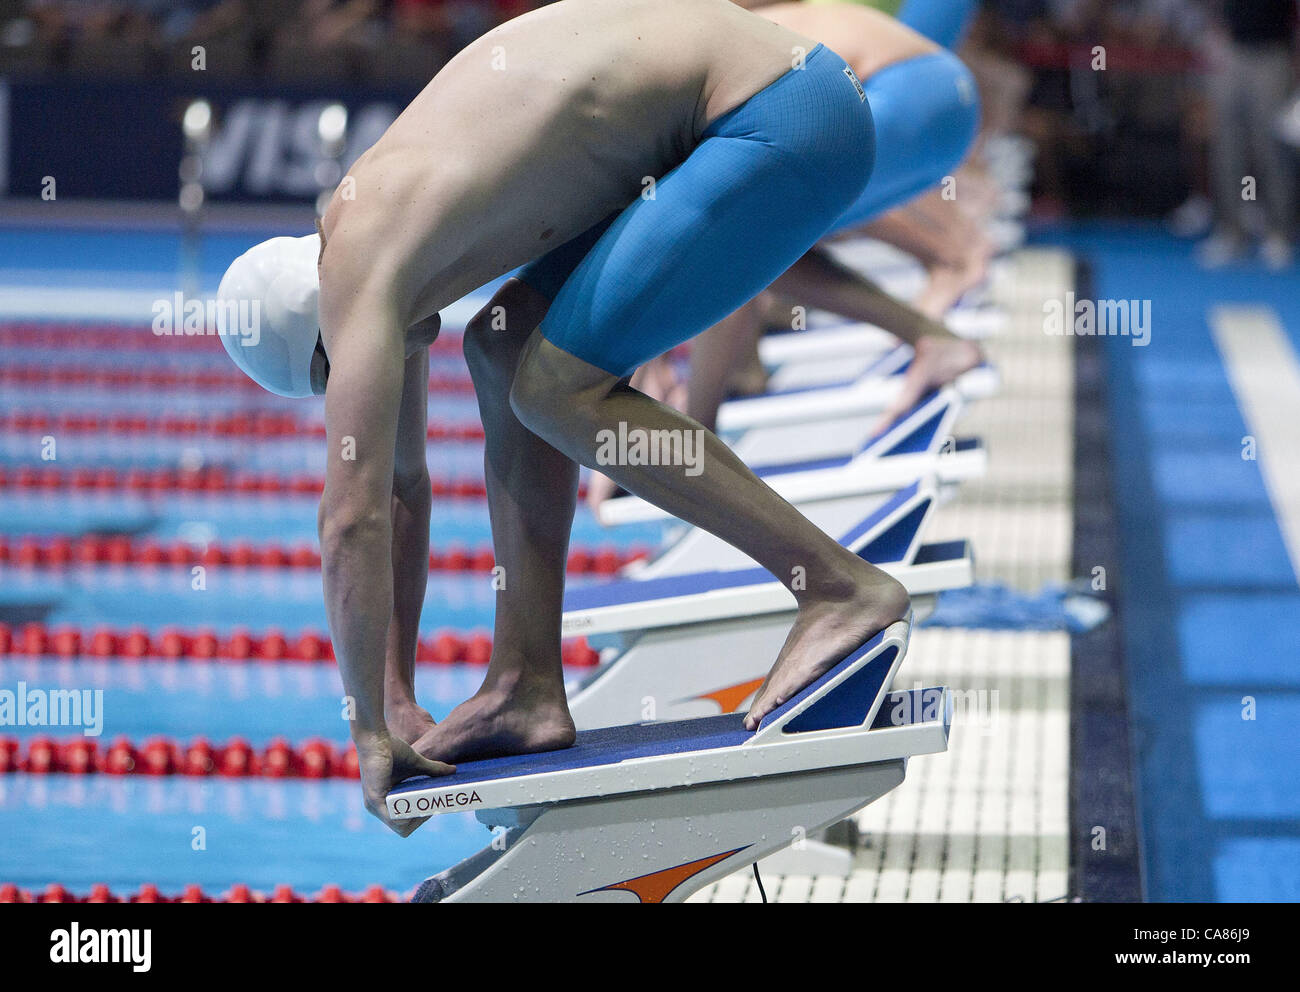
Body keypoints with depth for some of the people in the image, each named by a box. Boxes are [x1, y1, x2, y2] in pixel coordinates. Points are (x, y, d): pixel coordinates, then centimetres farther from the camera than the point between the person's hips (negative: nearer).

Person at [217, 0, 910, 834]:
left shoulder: (360, 269, -13)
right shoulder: (381, 226, 15)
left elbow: (352, 517, -15)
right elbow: (403, 483, 21)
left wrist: (374, 735, -6)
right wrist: (396, 696, 22)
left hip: (785, 121, -10)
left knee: (558, 390, -9)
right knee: (508, 352, 9)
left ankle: (842, 584, -7)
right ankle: (527, 686, 8)